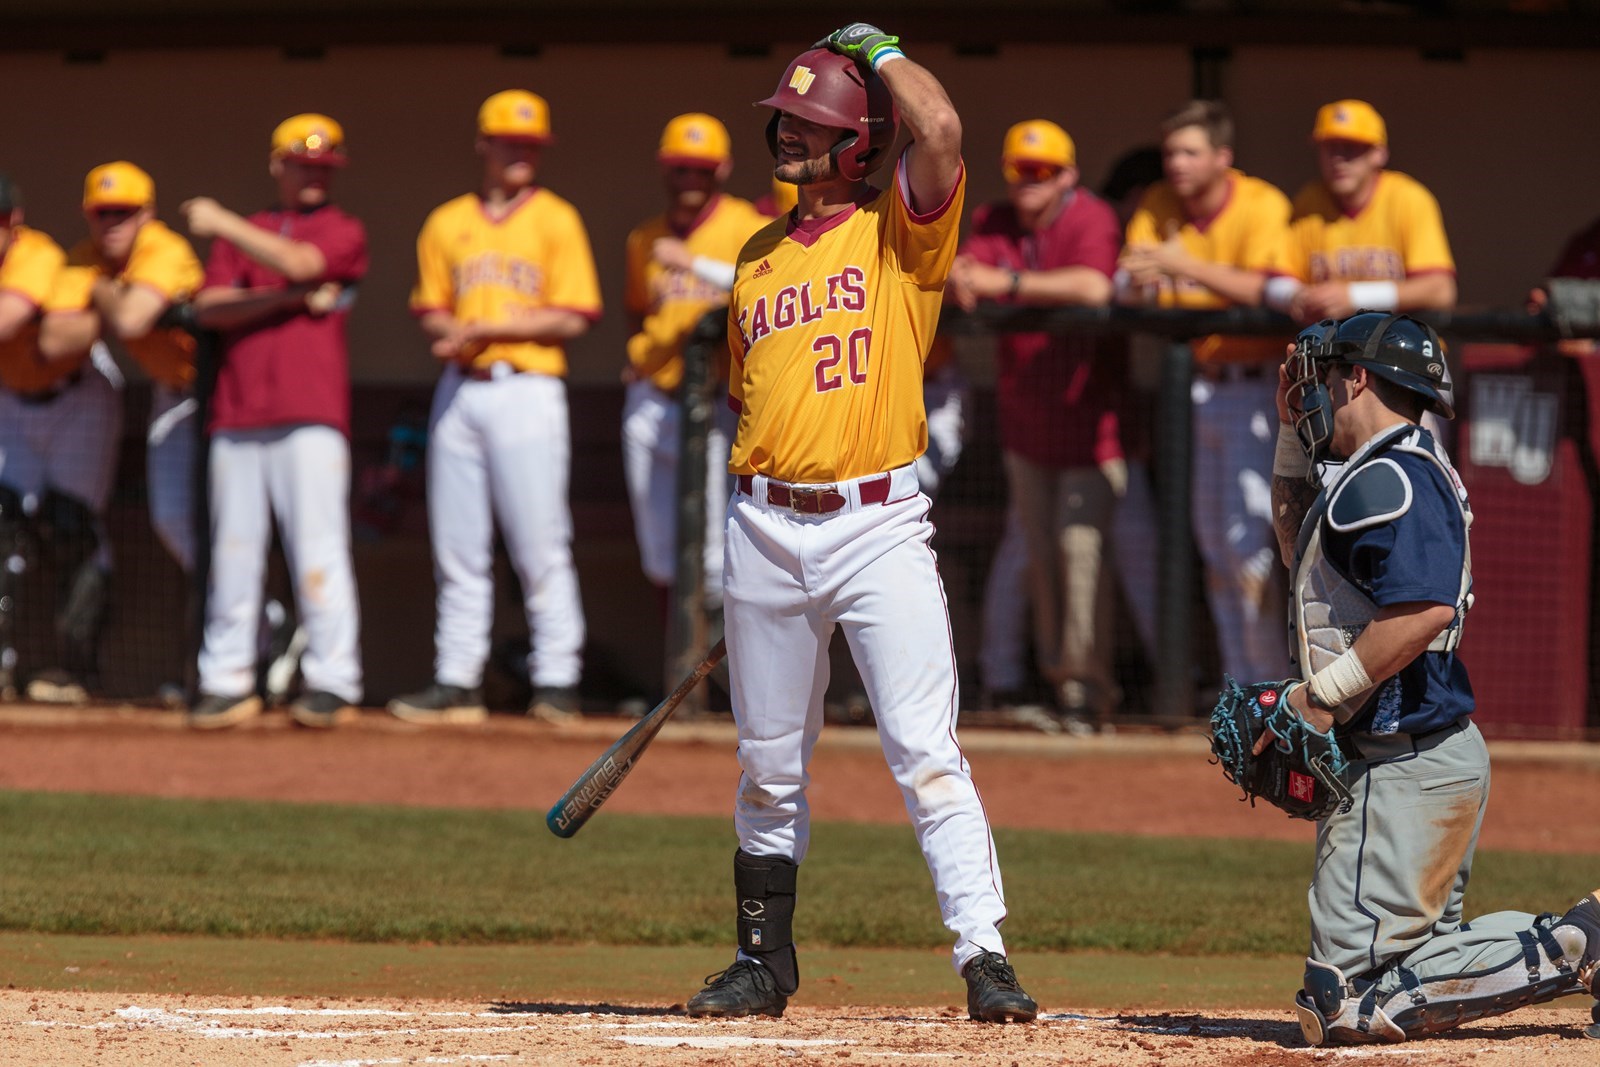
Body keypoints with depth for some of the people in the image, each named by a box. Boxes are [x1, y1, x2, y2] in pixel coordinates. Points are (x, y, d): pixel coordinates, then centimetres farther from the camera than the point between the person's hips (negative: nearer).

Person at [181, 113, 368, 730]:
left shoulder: (343, 234, 9)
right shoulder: (241, 235, 20)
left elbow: (298, 262, -12)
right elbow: (209, 308, 4)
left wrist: (220, 222, -6)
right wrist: (291, 296, -8)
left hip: (310, 416, -4)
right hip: (237, 416, 4)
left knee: (317, 548, -10)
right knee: (233, 552, 1)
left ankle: (331, 683, -9)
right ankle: (226, 681, 4)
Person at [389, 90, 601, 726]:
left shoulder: (556, 220, 2)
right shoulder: (447, 223, 14)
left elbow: (573, 317, -6)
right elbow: (430, 311, 14)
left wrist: (490, 328, -12)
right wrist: (453, 333, -9)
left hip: (528, 391, -4)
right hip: (460, 389, 4)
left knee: (540, 546, -7)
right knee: (456, 548, 4)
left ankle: (557, 682, -4)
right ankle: (457, 681, 7)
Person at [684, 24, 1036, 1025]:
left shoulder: (901, 228, 0)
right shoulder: (760, 257, 16)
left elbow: (941, 127, -21)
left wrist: (877, 49, -4)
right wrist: (742, 549, 16)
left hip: (878, 525, -5)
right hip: (768, 524, 5)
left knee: (926, 751, -13)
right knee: (770, 764, 12)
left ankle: (984, 954, -16)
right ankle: (766, 960, 23)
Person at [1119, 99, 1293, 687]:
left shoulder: (1262, 206, -14)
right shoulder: (1157, 208, 2)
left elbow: (1266, 289, -29)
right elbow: (1128, 291, -8)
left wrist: (1186, 267, -37)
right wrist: (1137, 281, -31)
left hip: (1253, 385, -6)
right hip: (1192, 385, 6)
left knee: (1246, 539, -13)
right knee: (1213, 543, 11)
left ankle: (1273, 678, -5)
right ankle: (1241, 684, 20)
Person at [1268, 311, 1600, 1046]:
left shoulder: (1387, 480, -14)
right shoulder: (1374, 477, 18)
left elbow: (1427, 606, -29)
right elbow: (1302, 556, 37)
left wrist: (1320, 696, -22)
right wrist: (1292, 436, 28)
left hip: (1405, 761, -11)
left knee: (1346, 1005, -15)